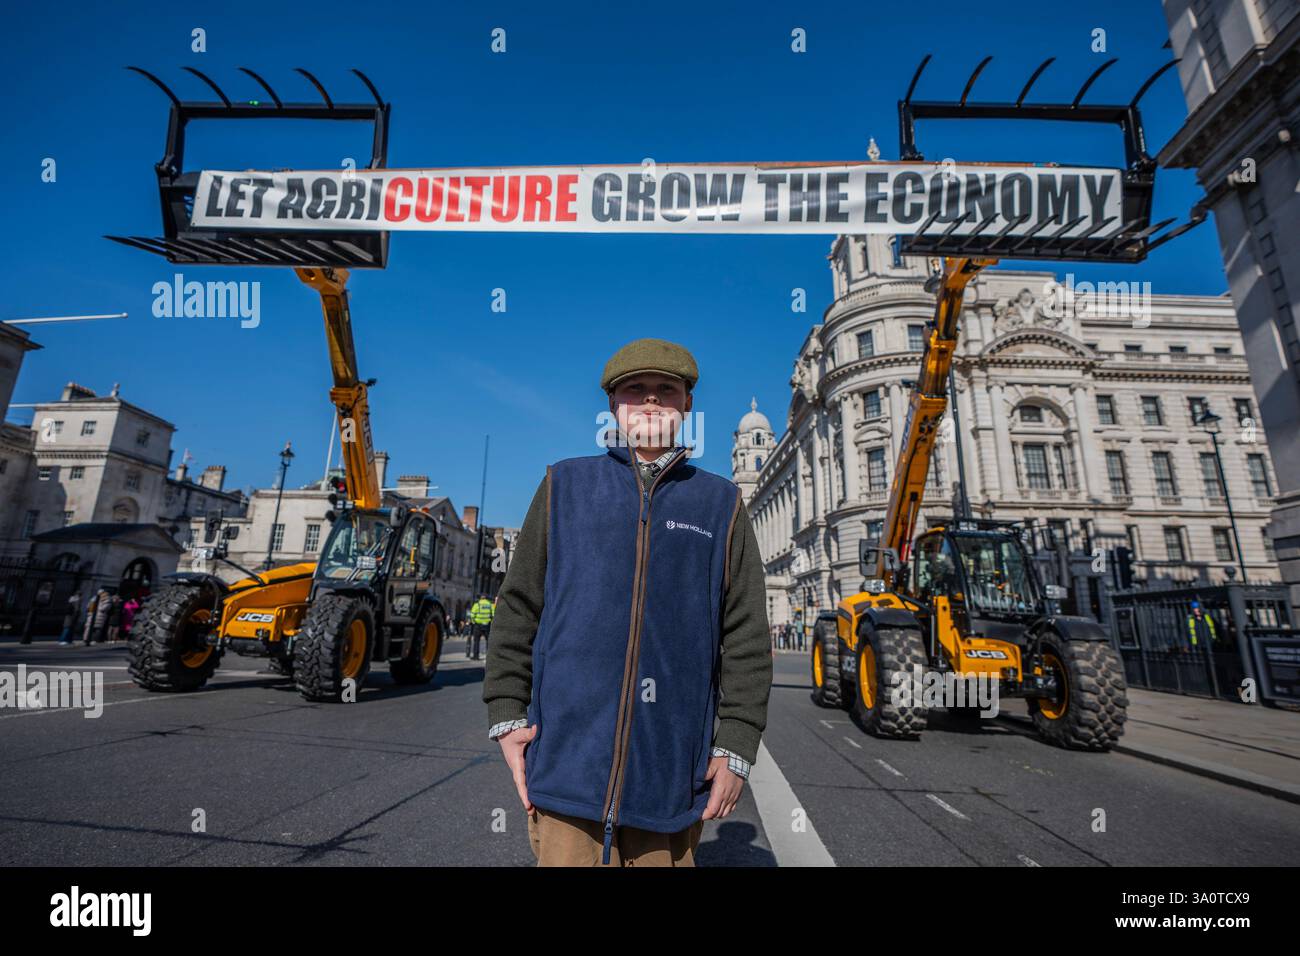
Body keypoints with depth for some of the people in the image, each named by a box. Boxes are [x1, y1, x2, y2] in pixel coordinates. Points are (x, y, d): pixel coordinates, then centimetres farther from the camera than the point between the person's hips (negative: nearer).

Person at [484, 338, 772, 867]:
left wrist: (736, 745, 0)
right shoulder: (565, 485, 8)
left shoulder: (721, 503, 7)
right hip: (568, 753, 0)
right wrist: (507, 713, 2)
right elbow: (518, 606, 7)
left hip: (673, 765, 1)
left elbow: (746, 635, 4)